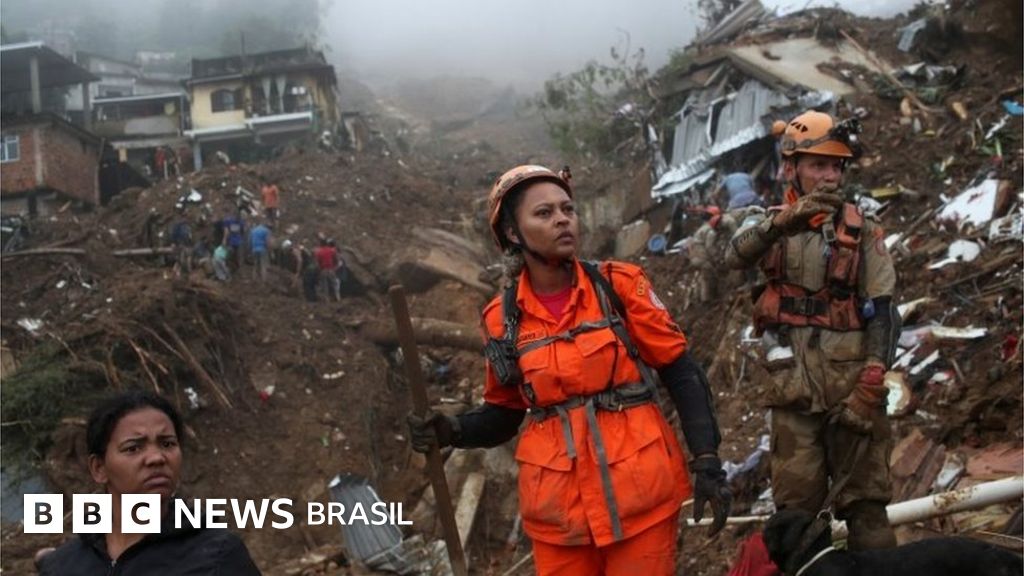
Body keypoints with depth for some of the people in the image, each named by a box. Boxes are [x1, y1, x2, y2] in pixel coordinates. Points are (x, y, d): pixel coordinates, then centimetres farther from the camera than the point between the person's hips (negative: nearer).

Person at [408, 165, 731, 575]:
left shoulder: (620, 285, -5)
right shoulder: (503, 319, 0)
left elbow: (681, 372, -1)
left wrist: (707, 461, -8)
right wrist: (453, 431, -8)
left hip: (641, 493, -1)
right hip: (558, 508, 2)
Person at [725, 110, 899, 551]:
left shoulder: (862, 231, 5)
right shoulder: (770, 225, 8)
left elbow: (883, 312, -1)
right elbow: (736, 255, -16)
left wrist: (870, 387, -14)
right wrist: (785, 220, -36)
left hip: (851, 384, -1)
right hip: (793, 389, 1)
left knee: (865, 503, 0)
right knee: (794, 506, 4)